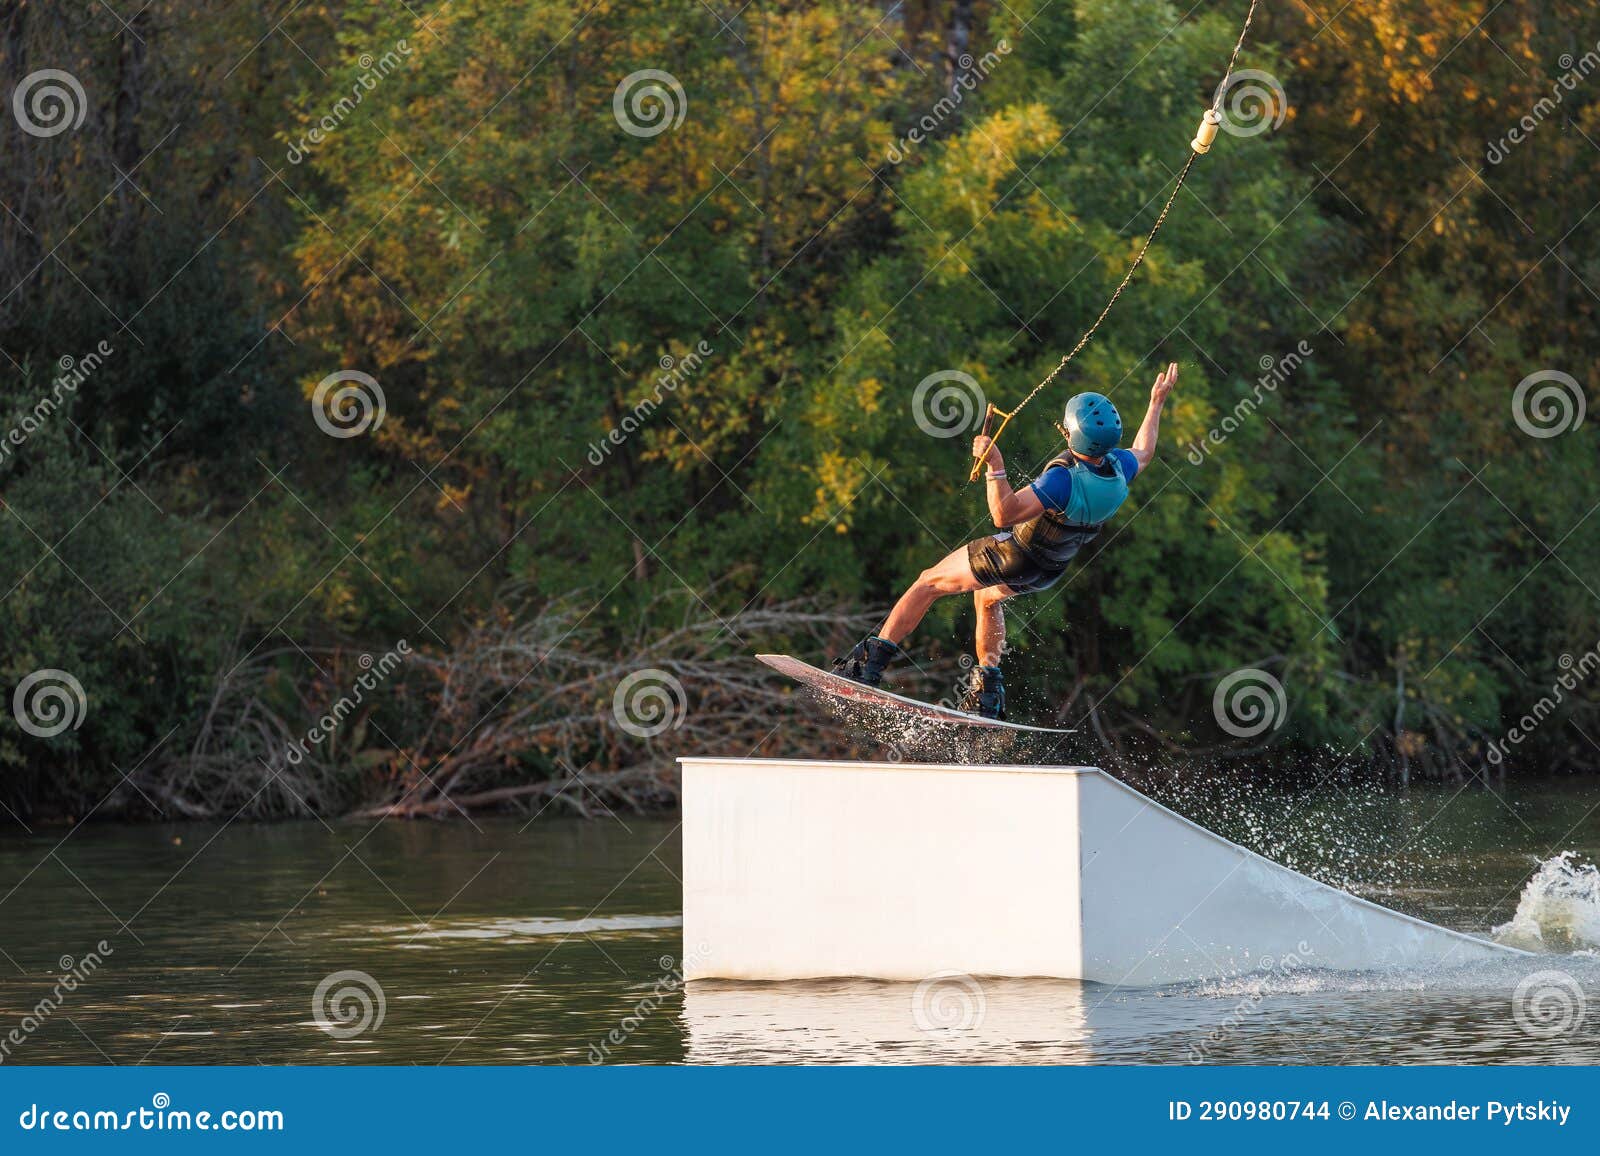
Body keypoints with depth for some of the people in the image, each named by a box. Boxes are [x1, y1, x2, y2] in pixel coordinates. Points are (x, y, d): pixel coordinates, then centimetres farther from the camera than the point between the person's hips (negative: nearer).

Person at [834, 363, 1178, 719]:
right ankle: (988, 693, 31)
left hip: (1014, 554, -7)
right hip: (1051, 570, 7)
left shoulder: (1063, 479, -40)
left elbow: (1004, 514, -40)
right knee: (987, 598, 35)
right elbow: (1143, 453, 8)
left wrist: (995, 465, -42)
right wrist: (1157, 403, 17)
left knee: (928, 583, 11)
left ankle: (870, 663, 10)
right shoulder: (1118, 468, -18)